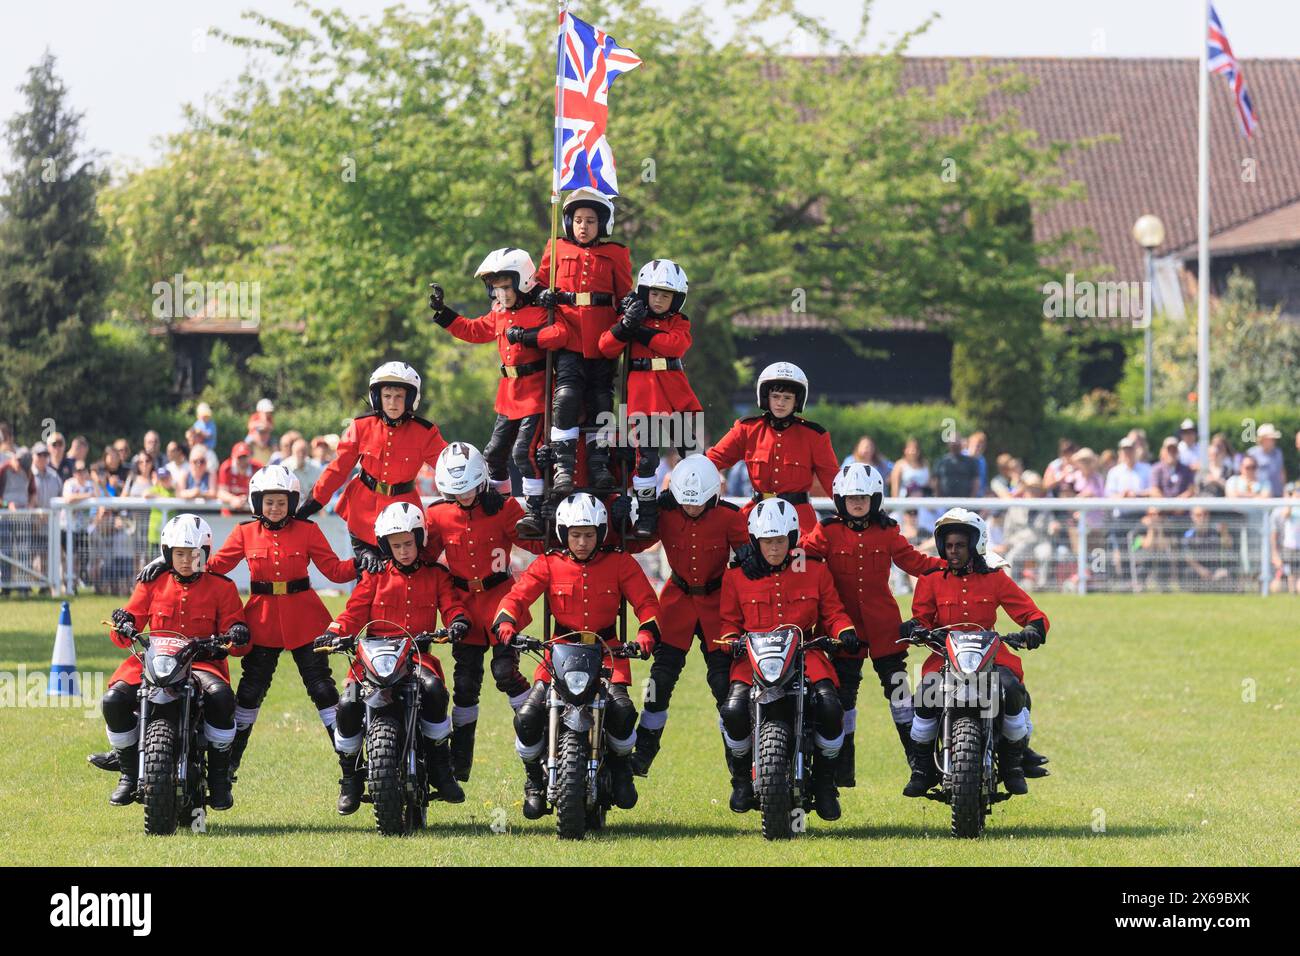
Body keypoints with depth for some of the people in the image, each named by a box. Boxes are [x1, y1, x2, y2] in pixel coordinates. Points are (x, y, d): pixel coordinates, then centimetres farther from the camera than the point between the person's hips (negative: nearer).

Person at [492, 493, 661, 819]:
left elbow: (646, 601, 1)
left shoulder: (620, 563, 4)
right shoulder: (548, 565, 5)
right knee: (528, 717, -17)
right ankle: (534, 778, 11)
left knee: (622, 711, -26)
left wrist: (646, 632, -19)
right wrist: (505, 624, -23)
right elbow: (518, 596, -3)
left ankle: (619, 764, 7)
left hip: (608, 654, -1)